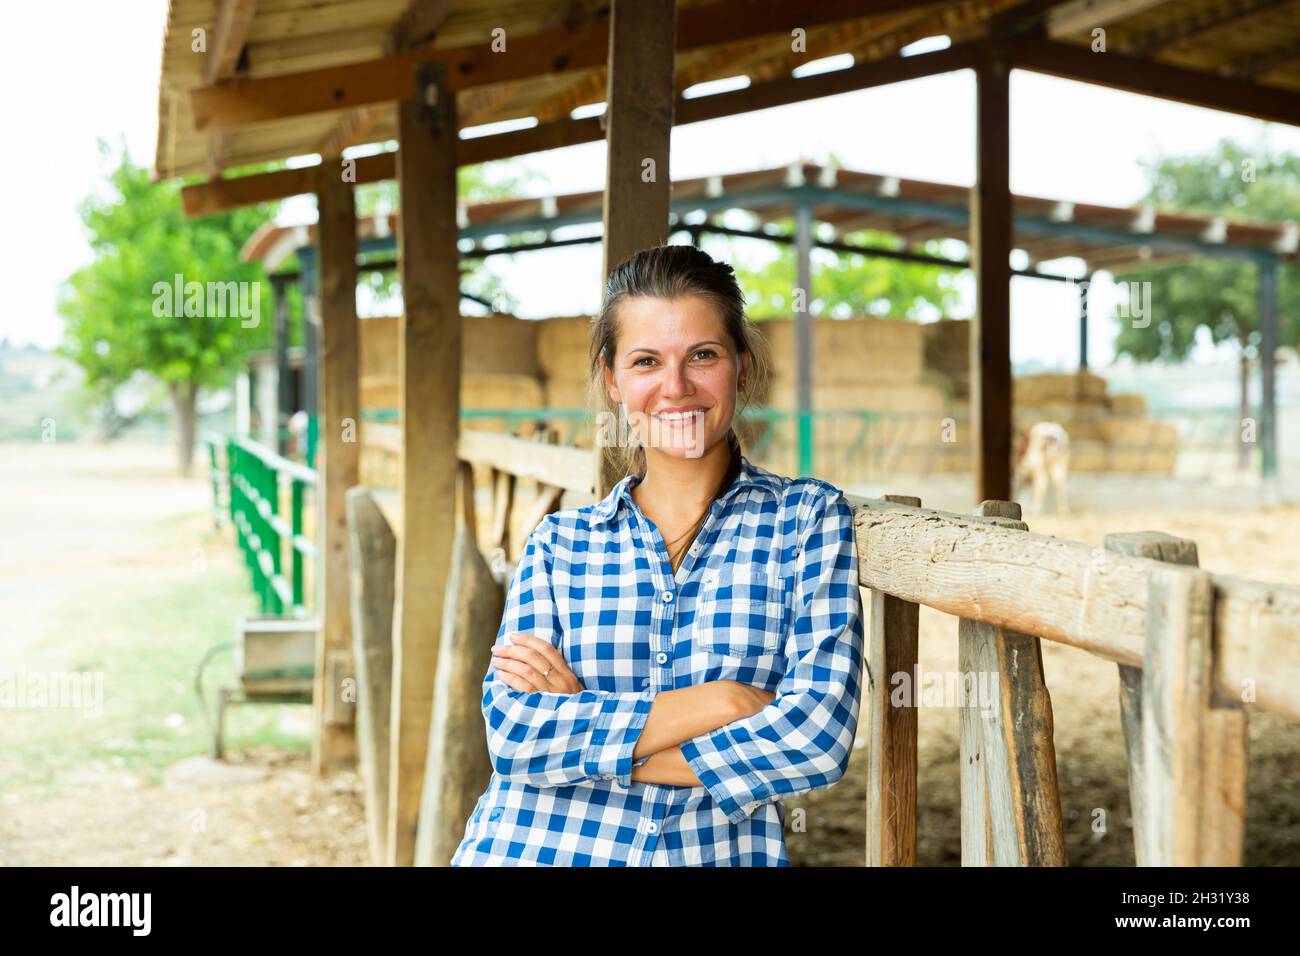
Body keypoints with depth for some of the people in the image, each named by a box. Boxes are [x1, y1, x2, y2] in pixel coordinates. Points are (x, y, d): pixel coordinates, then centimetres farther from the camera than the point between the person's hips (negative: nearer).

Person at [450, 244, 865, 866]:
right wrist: (716, 704, -12)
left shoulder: (810, 518, 2)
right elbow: (511, 732, -4)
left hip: (718, 851, -2)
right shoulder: (560, 541, 7)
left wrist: (577, 720, -7)